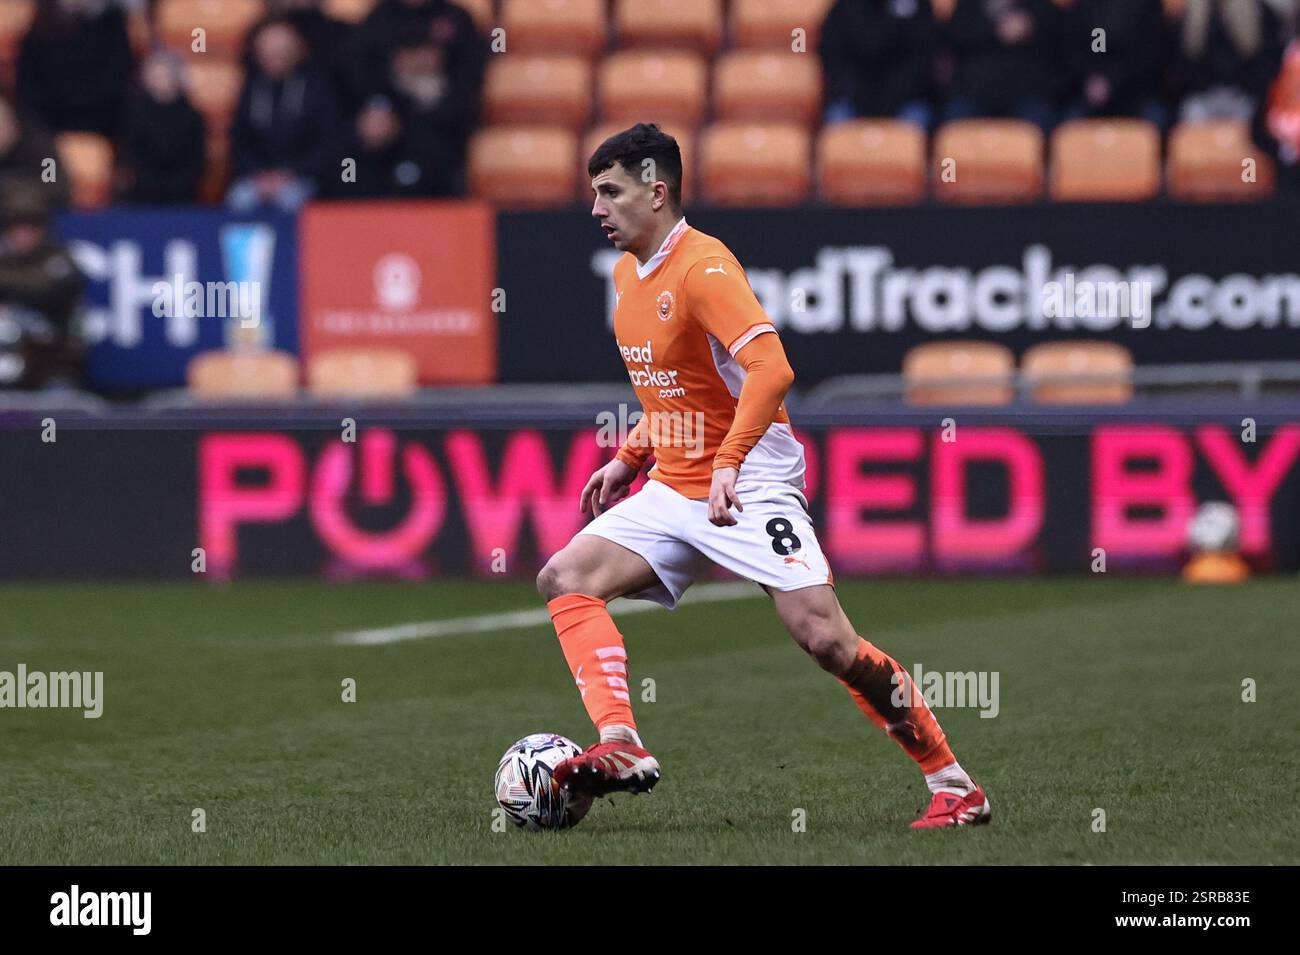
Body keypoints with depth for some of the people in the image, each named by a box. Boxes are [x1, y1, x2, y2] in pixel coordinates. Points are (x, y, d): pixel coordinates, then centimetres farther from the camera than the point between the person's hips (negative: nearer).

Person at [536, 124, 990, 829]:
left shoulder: (703, 266, -15)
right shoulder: (627, 273, 13)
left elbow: (771, 368, -28)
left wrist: (728, 464, -34)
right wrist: (629, 458, 20)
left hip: (750, 488, -9)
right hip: (673, 490, 9)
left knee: (825, 639, -16)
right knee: (566, 578, -9)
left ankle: (953, 785, -6)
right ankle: (622, 749, -18)